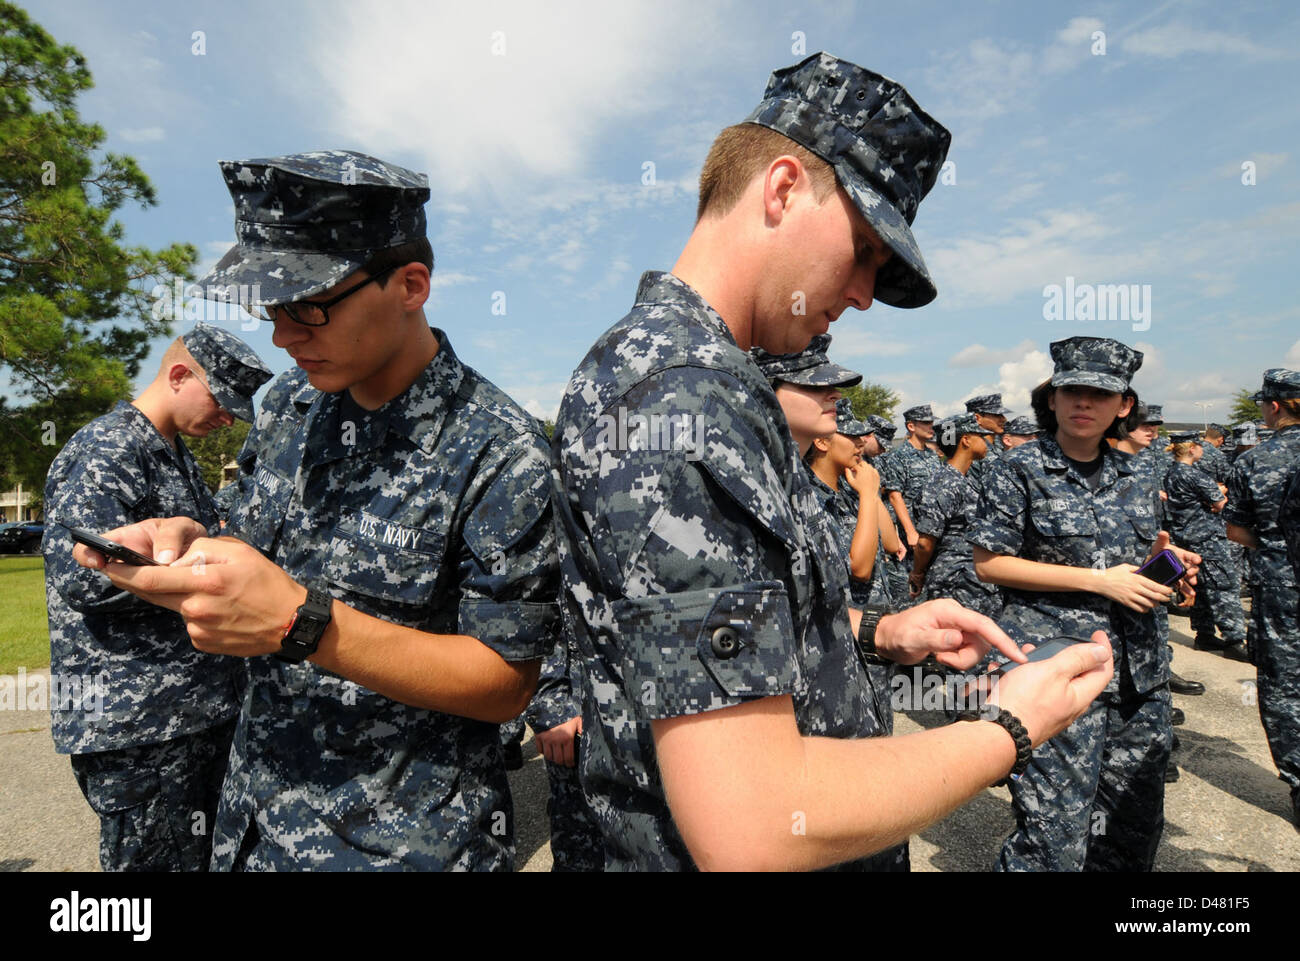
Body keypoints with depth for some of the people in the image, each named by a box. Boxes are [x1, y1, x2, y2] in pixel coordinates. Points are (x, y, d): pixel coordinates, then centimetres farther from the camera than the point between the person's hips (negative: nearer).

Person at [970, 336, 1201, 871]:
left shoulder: (1131, 477, 11)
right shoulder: (1020, 471, -7)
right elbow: (988, 563, -12)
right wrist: (1098, 580, -15)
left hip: (1138, 675, 7)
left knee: (1135, 826, 17)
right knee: (1055, 833, -3)